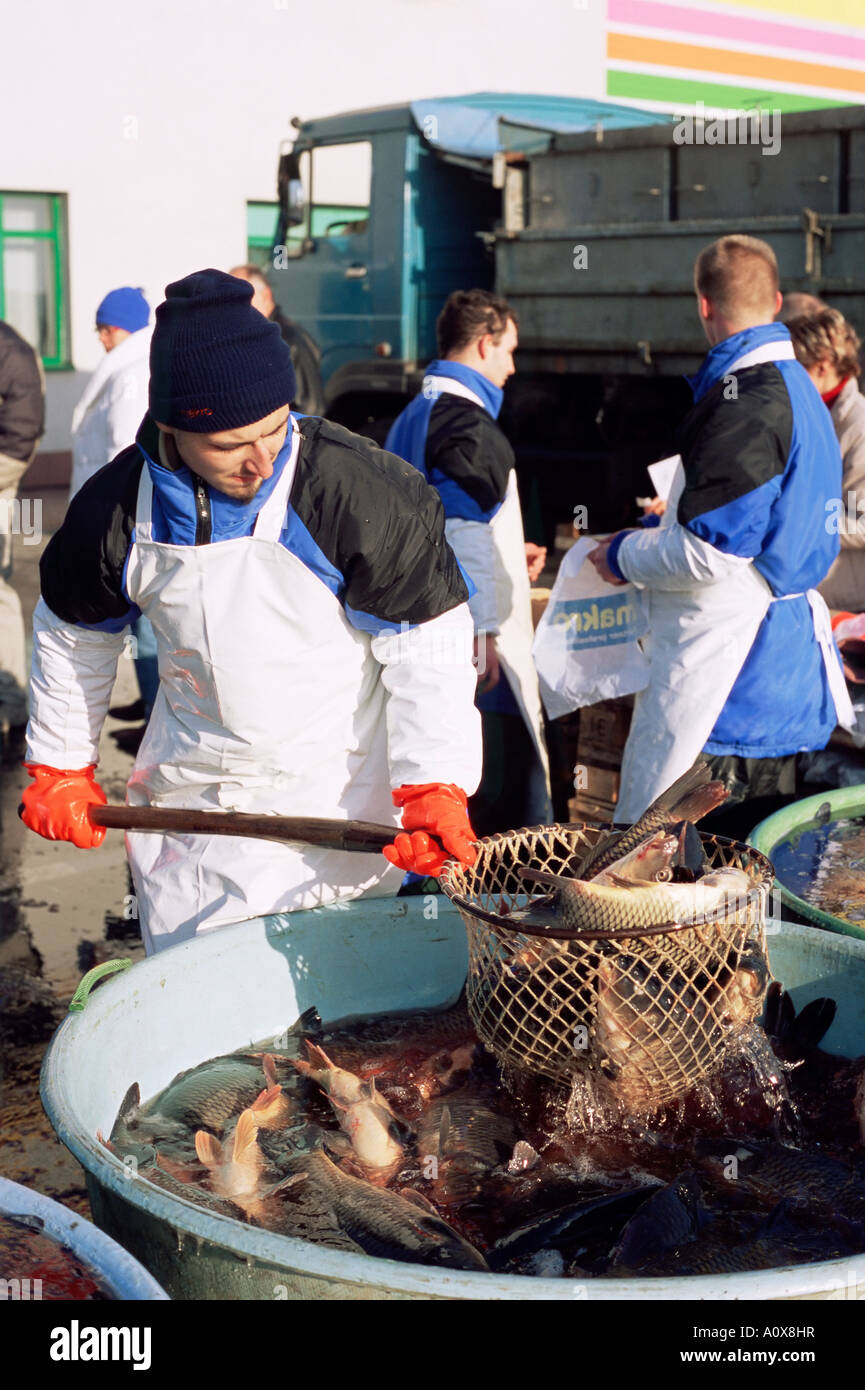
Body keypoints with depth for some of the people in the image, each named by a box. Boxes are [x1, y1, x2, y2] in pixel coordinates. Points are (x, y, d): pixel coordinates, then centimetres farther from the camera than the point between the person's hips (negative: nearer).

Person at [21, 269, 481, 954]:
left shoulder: (357, 489, -20)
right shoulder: (119, 506, -8)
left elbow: (428, 643, -15)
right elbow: (74, 633, 11)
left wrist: (435, 785, -23)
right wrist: (61, 765, 15)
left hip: (337, 797, -3)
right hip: (190, 798, 4)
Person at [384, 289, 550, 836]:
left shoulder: (413, 417, 17)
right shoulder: (467, 424, -14)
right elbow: (465, 535, -21)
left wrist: (508, 554, 26)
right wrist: (484, 631, -20)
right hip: (476, 645, -10)